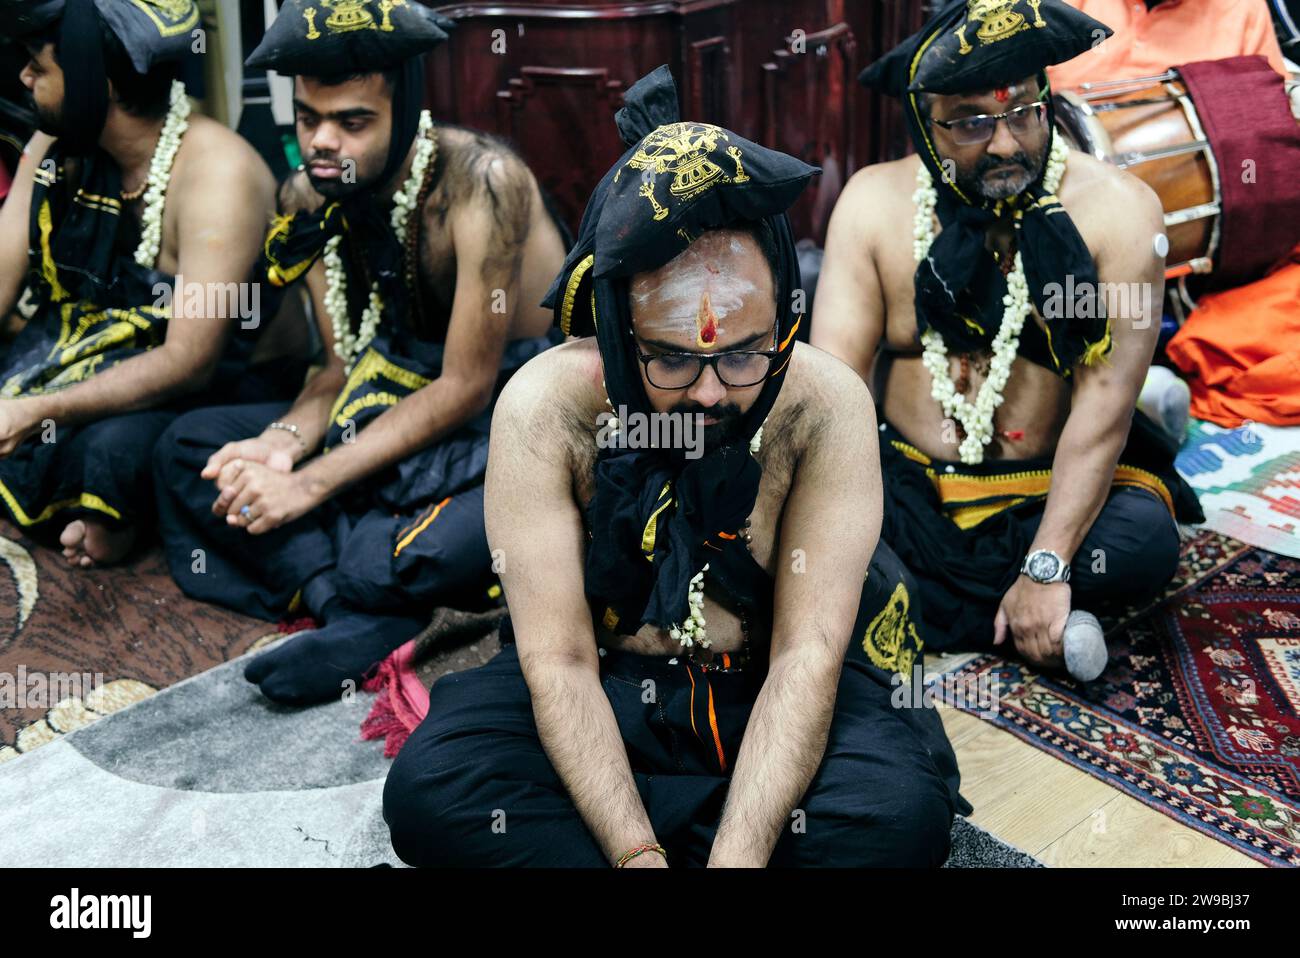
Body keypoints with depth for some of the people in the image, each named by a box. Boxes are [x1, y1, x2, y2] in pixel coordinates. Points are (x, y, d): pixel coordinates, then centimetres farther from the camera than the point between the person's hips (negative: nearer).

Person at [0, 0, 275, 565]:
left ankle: (108, 520, -3)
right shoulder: (52, 148, 1)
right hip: (70, 357, 7)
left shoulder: (216, 173, -22)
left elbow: (188, 363, -26)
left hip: (183, 390, -7)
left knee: (110, 447, -35)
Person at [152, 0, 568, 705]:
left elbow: (466, 386, -21)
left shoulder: (482, 182, -22)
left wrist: (310, 483, -24)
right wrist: (283, 442, -19)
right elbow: (345, 364, 4)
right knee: (187, 446, -6)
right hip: (400, 406, 7)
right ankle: (366, 616, -24)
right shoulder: (308, 199, -1)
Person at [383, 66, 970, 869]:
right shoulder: (545, 410, -19)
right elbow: (558, 657, -18)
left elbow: (806, 653, -19)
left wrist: (736, 857, -31)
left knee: (901, 810, -29)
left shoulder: (826, 407, -18)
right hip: (604, 694, 0)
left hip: (766, 696, 1)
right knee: (430, 789, -27)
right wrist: (639, 855, -30)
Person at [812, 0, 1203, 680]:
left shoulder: (1118, 210, -10)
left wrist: (1046, 569, -25)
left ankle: (906, 598, -14)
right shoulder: (874, 203, -4)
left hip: (1049, 495, -1)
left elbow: (1104, 404, -16)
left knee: (1143, 541, -32)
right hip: (905, 489, 2)